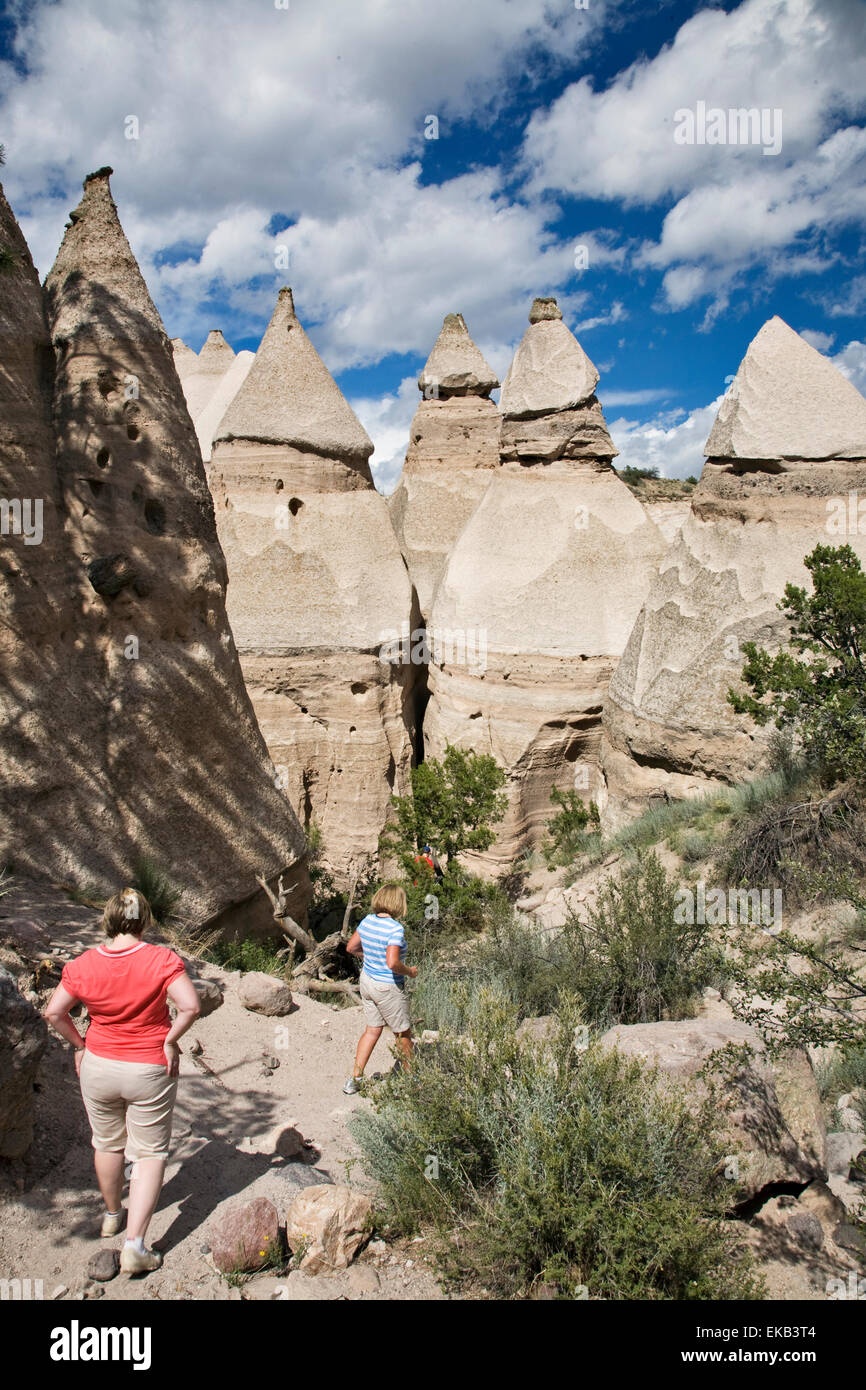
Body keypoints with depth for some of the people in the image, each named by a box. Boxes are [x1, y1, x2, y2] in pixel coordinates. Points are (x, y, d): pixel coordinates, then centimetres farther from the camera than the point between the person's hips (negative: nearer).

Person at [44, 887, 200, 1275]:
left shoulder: (83, 965, -10)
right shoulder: (161, 959, -18)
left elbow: (54, 1012, -4)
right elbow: (190, 1005, -25)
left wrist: (79, 1043, 9)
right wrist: (170, 1040, -9)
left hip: (98, 1067, 3)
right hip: (149, 1070, -3)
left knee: (107, 1144, 24)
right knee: (150, 1153, 10)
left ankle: (112, 1215, 45)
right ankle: (134, 1246, 4)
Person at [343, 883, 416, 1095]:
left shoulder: (367, 921, -4)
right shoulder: (395, 929, -25)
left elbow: (351, 947, 8)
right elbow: (392, 963, -33)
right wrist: (410, 971, -15)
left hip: (367, 980, 7)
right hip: (388, 989, -7)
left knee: (372, 1030, 19)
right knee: (403, 1033, 15)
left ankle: (354, 1079, 18)